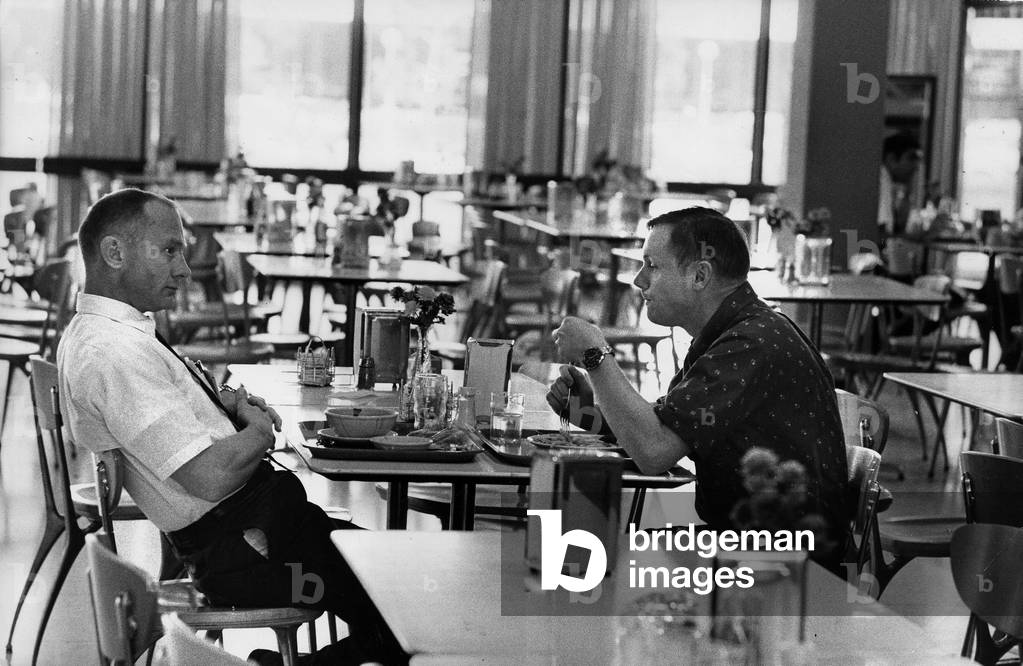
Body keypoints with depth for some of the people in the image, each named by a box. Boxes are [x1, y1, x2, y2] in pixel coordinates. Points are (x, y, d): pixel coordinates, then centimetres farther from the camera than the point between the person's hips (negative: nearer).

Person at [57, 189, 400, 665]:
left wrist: (228, 401, 7)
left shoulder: (96, 330, 8)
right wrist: (260, 430, -9)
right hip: (235, 550, -10)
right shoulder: (113, 353, -24)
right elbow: (211, 477, -28)